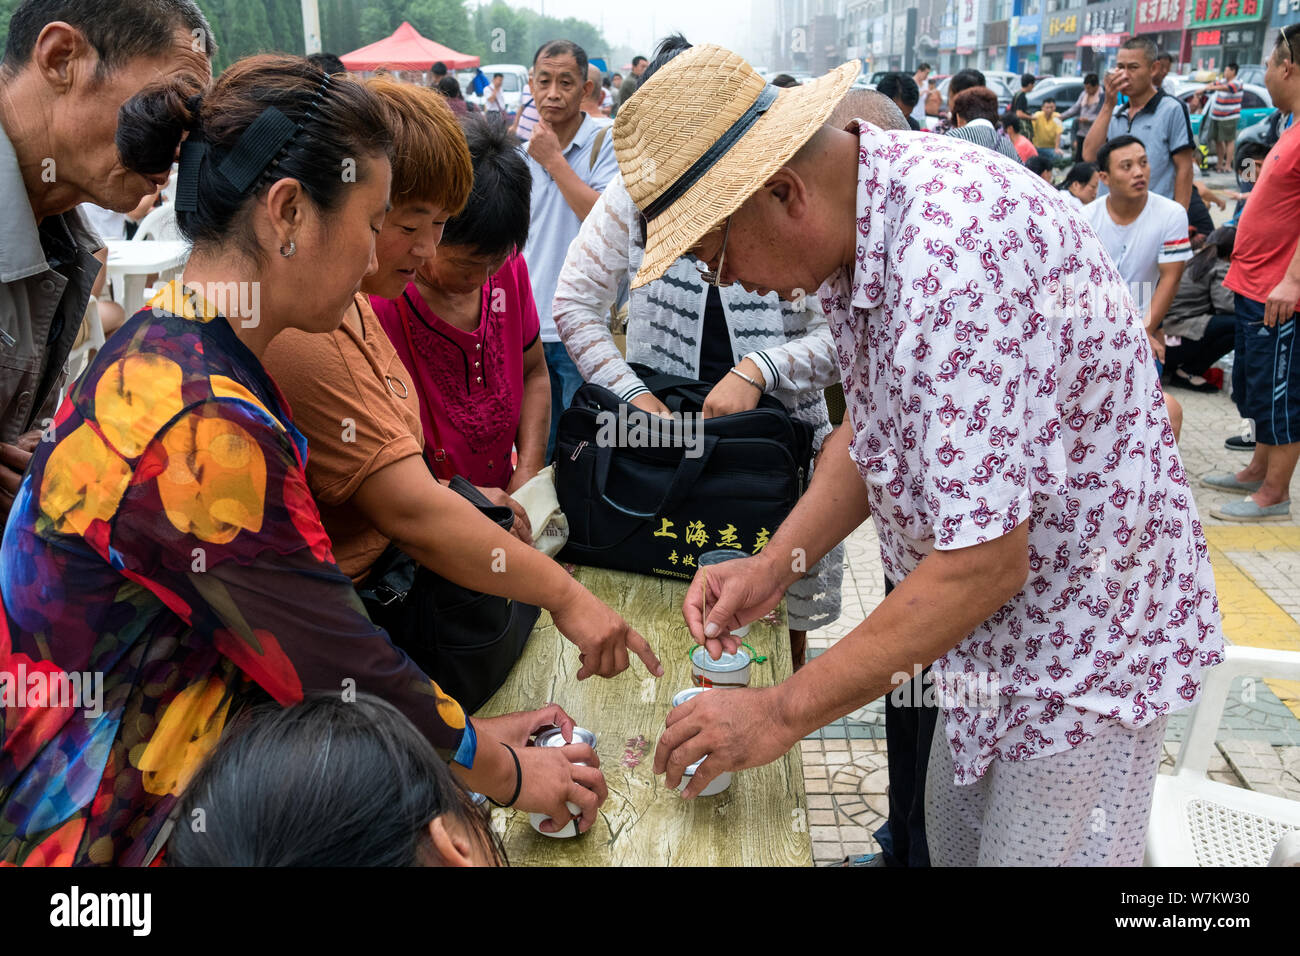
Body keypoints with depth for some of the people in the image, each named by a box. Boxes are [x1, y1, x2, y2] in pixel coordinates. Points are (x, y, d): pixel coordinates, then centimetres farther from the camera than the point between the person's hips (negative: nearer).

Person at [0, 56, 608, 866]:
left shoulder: (164, 349, 2)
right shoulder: (205, 431, -26)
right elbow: (352, 677, -18)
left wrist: (460, 732, 5)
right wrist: (508, 775, -2)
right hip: (101, 825, -7)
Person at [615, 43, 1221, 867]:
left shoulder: (955, 256, -33)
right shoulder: (862, 226, -2)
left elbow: (983, 563, -32)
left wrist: (785, 712, -24)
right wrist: (775, 564, -3)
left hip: (1087, 649, -8)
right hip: (999, 636, 8)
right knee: (952, 840, 21)